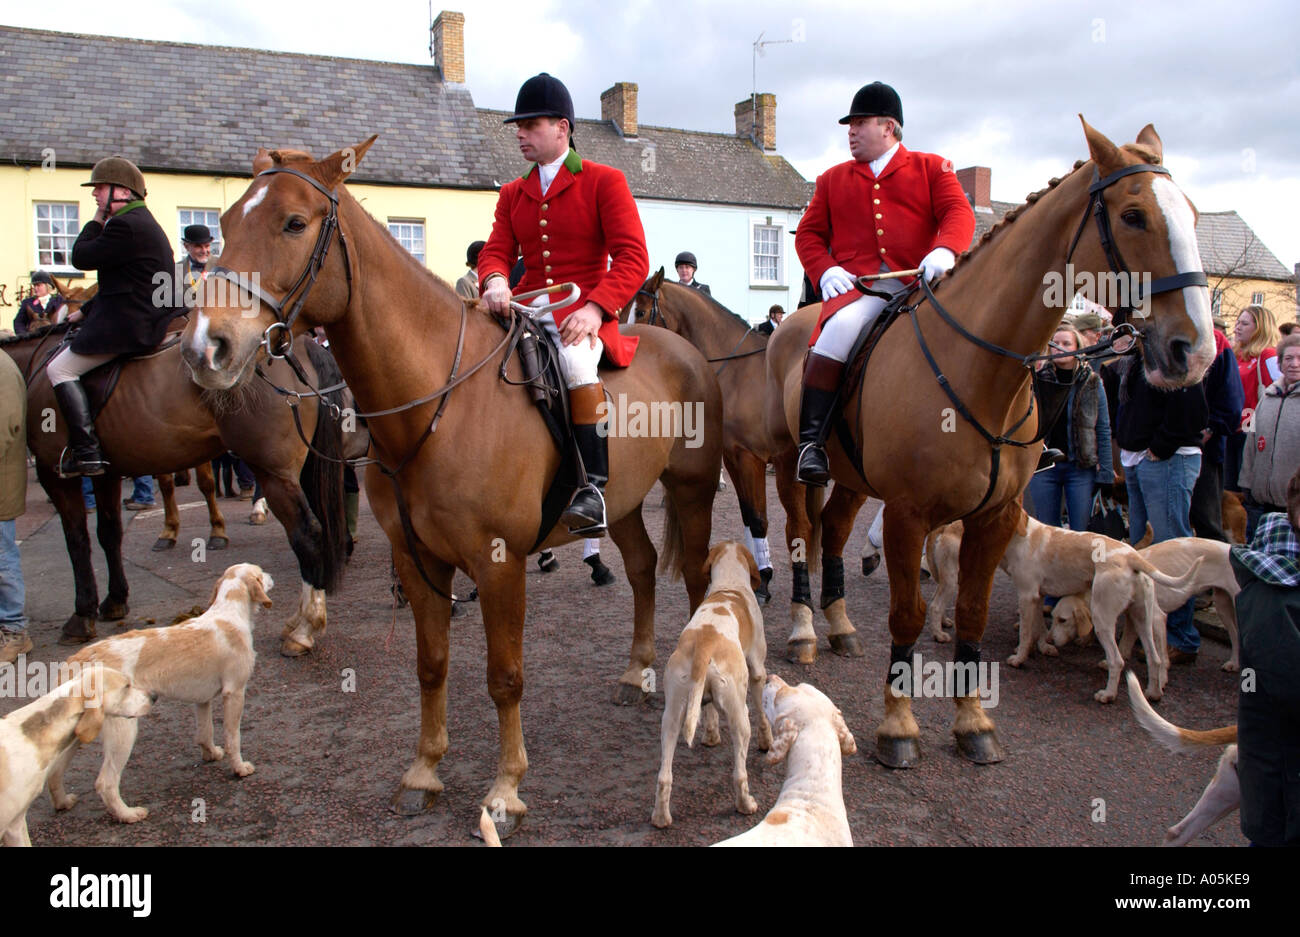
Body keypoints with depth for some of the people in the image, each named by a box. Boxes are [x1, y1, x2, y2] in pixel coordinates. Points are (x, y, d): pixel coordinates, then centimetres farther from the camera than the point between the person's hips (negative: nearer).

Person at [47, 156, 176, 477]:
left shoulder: (125, 225, -16)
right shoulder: (142, 221, 18)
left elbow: (81, 257, -13)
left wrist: (95, 222, 1)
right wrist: (87, 310, 22)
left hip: (128, 325, -11)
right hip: (151, 319, 11)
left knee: (60, 369, -5)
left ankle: (86, 453, -10)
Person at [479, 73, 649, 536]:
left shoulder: (605, 181, 2)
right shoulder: (512, 193, 19)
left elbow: (632, 258, -7)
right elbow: (496, 249, 10)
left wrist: (594, 309, -24)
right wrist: (495, 281, -16)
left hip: (583, 312, -6)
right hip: (527, 308, 6)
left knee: (575, 358, -38)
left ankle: (594, 488, -32)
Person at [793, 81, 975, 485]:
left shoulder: (932, 168, 17)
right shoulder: (833, 179, 23)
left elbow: (958, 213, 3)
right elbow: (808, 233, 19)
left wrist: (943, 251, -20)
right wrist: (826, 271, -3)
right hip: (859, 286, 0)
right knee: (839, 329, -34)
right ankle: (811, 439, -31)